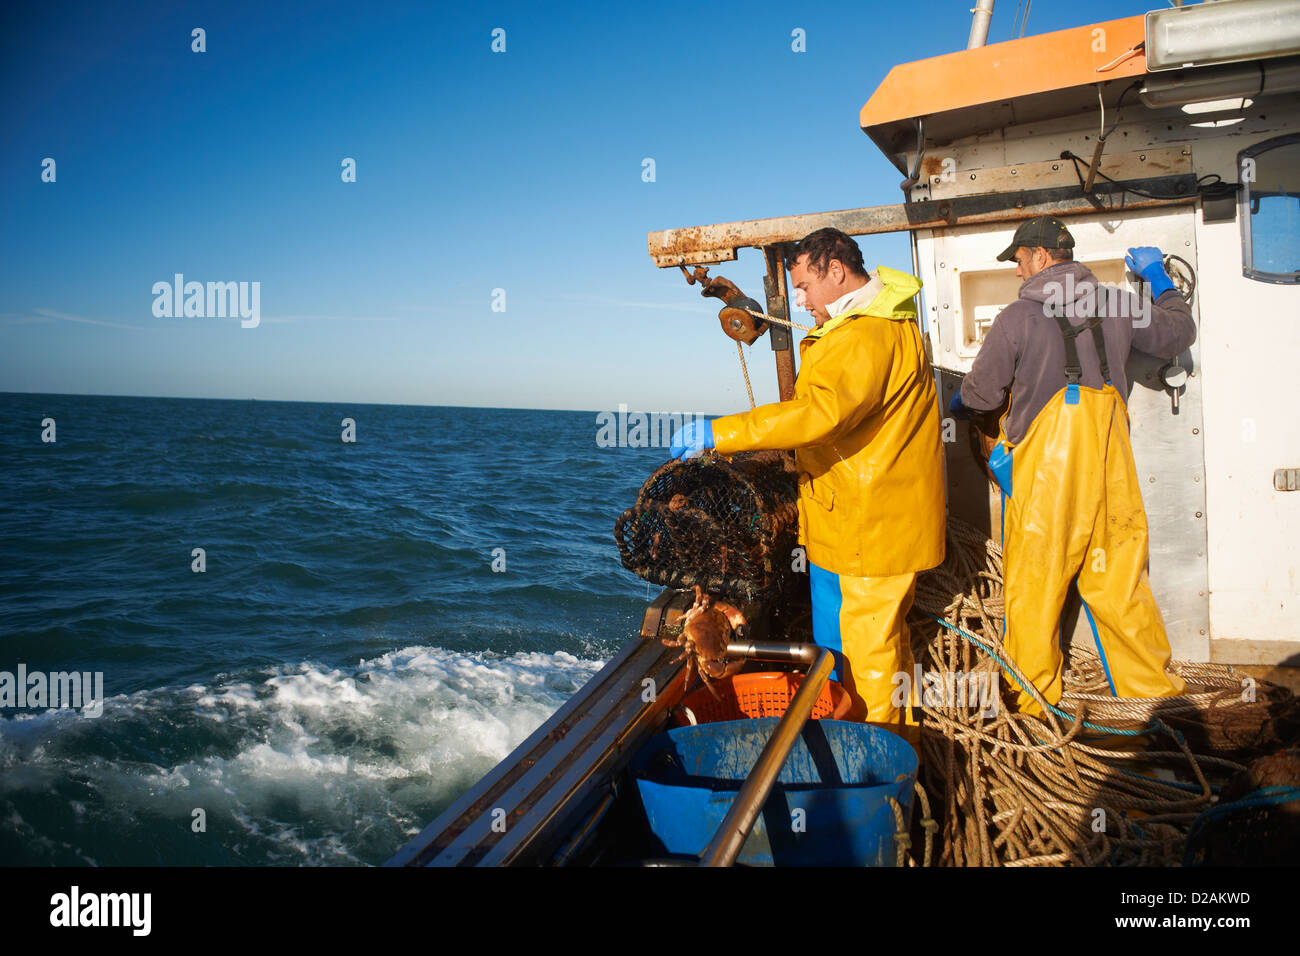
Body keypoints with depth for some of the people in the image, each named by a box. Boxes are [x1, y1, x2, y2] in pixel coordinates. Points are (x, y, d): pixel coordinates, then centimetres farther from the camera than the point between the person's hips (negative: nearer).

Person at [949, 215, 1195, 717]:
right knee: (1117, 578, 13)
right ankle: (1152, 687, 21)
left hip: (1042, 470, -4)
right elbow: (1179, 332, 22)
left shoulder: (1017, 317, -7)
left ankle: (1033, 698, 18)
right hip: (1108, 464, 4)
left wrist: (957, 404, 24)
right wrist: (1158, 278, 35)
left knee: (1033, 584, 7)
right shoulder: (1119, 306, 5)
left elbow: (980, 394, 0)